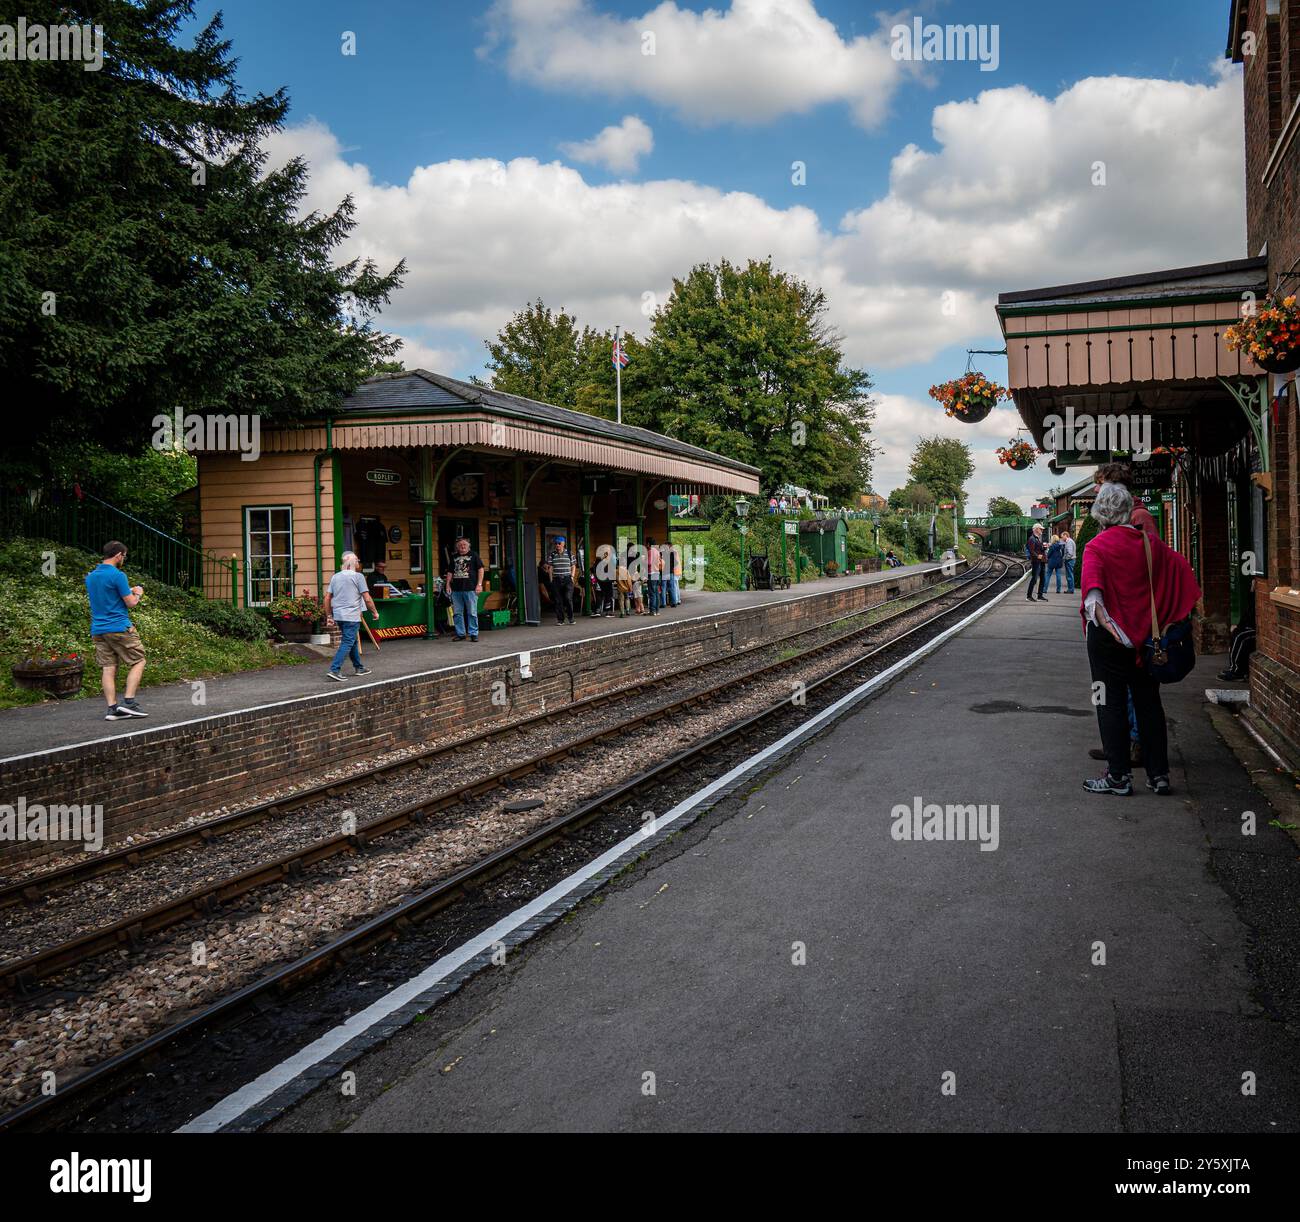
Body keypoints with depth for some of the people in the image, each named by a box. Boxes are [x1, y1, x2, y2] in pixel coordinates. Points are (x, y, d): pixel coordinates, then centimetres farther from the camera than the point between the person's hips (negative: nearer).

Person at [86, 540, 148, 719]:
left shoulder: (90, 576, 12)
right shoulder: (118, 575, -13)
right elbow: (131, 603, -10)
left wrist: (128, 591, 23)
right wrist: (137, 593, 11)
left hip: (98, 630, 7)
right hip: (120, 628, -7)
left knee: (108, 668, 5)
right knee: (138, 662, 3)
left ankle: (112, 708, 2)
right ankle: (128, 702, -6)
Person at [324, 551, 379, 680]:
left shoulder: (335, 577, 11)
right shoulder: (358, 576, -8)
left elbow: (327, 598, 11)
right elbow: (367, 599, -11)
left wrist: (329, 615, 18)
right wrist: (374, 612, 2)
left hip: (338, 615, 7)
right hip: (351, 616, -7)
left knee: (352, 641, 20)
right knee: (347, 642, -6)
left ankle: (358, 667, 30)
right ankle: (334, 670, -15)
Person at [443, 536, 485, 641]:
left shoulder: (473, 555, 4)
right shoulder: (454, 557, 16)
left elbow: (480, 569, 1)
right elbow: (450, 572, 20)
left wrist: (479, 584, -6)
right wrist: (448, 584, 9)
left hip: (470, 589, -4)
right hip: (456, 589, 5)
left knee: (472, 613, -3)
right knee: (457, 613, 6)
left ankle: (473, 634, 2)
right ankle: (460, 634, 14)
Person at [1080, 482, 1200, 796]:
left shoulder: (1097, 547, -12)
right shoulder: (1150, 543, 3)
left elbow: (1093, 583, -29)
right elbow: (1182, 568, 5)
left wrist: (1096, 609, -43)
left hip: (1108, 637, -5)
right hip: (1145, 636, 5)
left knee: (1111, 703, 3)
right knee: (1148, 703, 12)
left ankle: (1119, 777, 6)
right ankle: (1159, 775, 16)